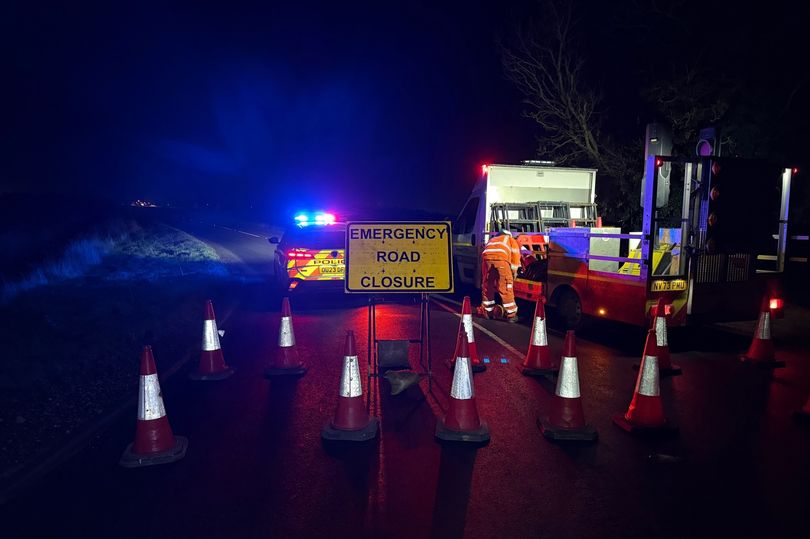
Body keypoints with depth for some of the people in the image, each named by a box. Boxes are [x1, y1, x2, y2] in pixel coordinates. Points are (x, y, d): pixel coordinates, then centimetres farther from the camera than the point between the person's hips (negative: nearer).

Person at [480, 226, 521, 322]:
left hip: (486, 257, 3)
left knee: (487, 287, 17)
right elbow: (515, 254, 16)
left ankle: (488, 312, 27)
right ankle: (511, 315, 8)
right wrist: (514, 271, 21)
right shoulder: (511, 240, 31)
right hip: (501, 258, -3)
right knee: (506, 288, 4)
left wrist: (484, 276, 37)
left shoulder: (491, 240, 41)